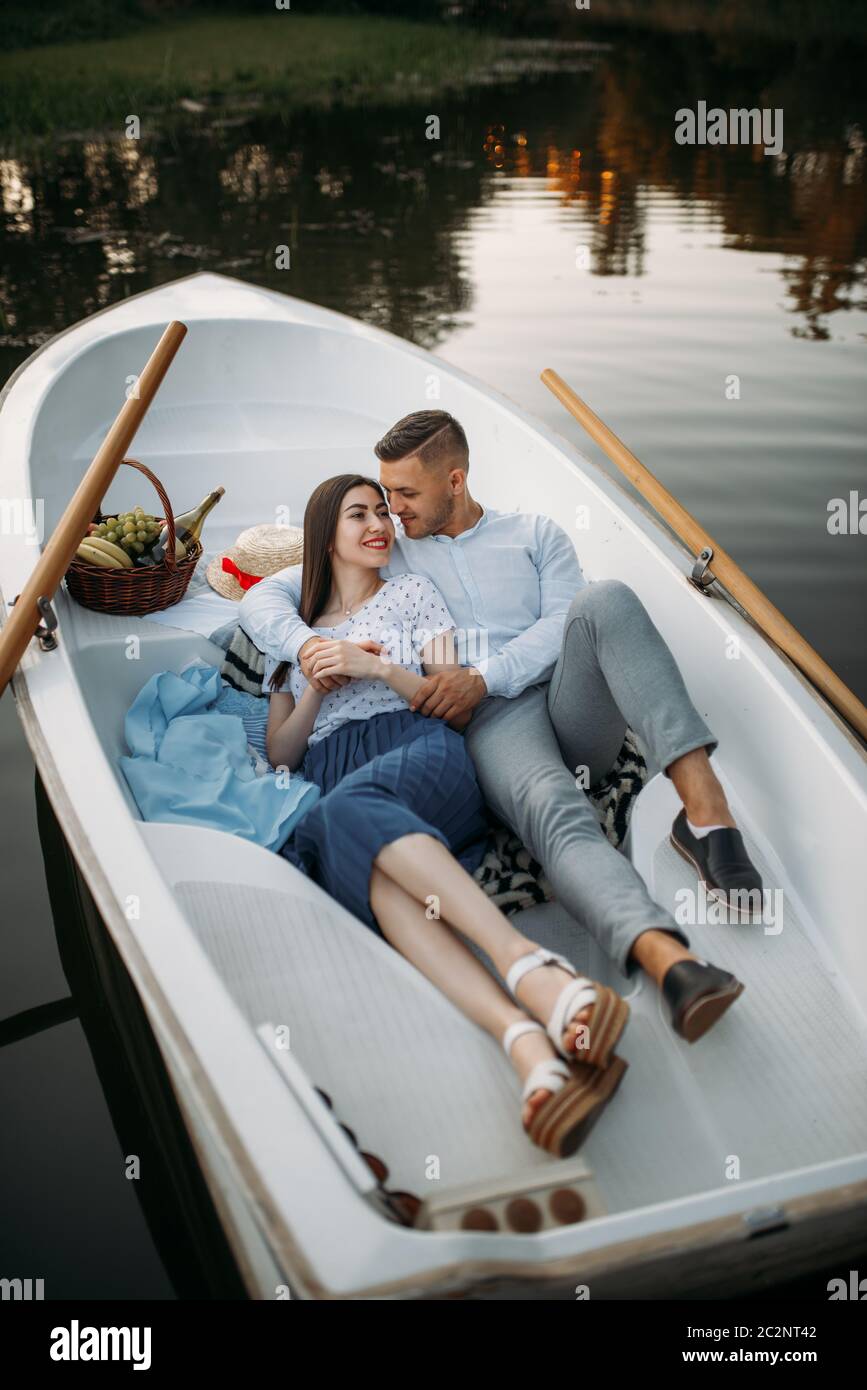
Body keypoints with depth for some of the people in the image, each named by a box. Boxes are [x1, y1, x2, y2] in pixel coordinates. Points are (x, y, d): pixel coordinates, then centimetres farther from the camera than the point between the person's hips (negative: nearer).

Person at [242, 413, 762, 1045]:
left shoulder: (535, 534, 23)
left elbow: (562, 625, 5)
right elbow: (264, 597, 18)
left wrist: (483, 677, -12)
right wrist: (305, 643, -6)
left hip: (567, 698, 2)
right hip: (491, 725, -1)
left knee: (605, 598, -31)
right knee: (554, 812, -37)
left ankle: (705, 809, -43)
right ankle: (671, 962, -63)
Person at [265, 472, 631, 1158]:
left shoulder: (411, 591, 24)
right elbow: (279, 754, 24)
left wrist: (374, 667, 0)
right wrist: (316, 689, 7)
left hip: (424, 758, -1)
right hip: (332, 791, 1)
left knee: (351, 805, -41)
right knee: (379, 873, -39)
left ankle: (527, 967, -59)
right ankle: (526, 1040, -63)